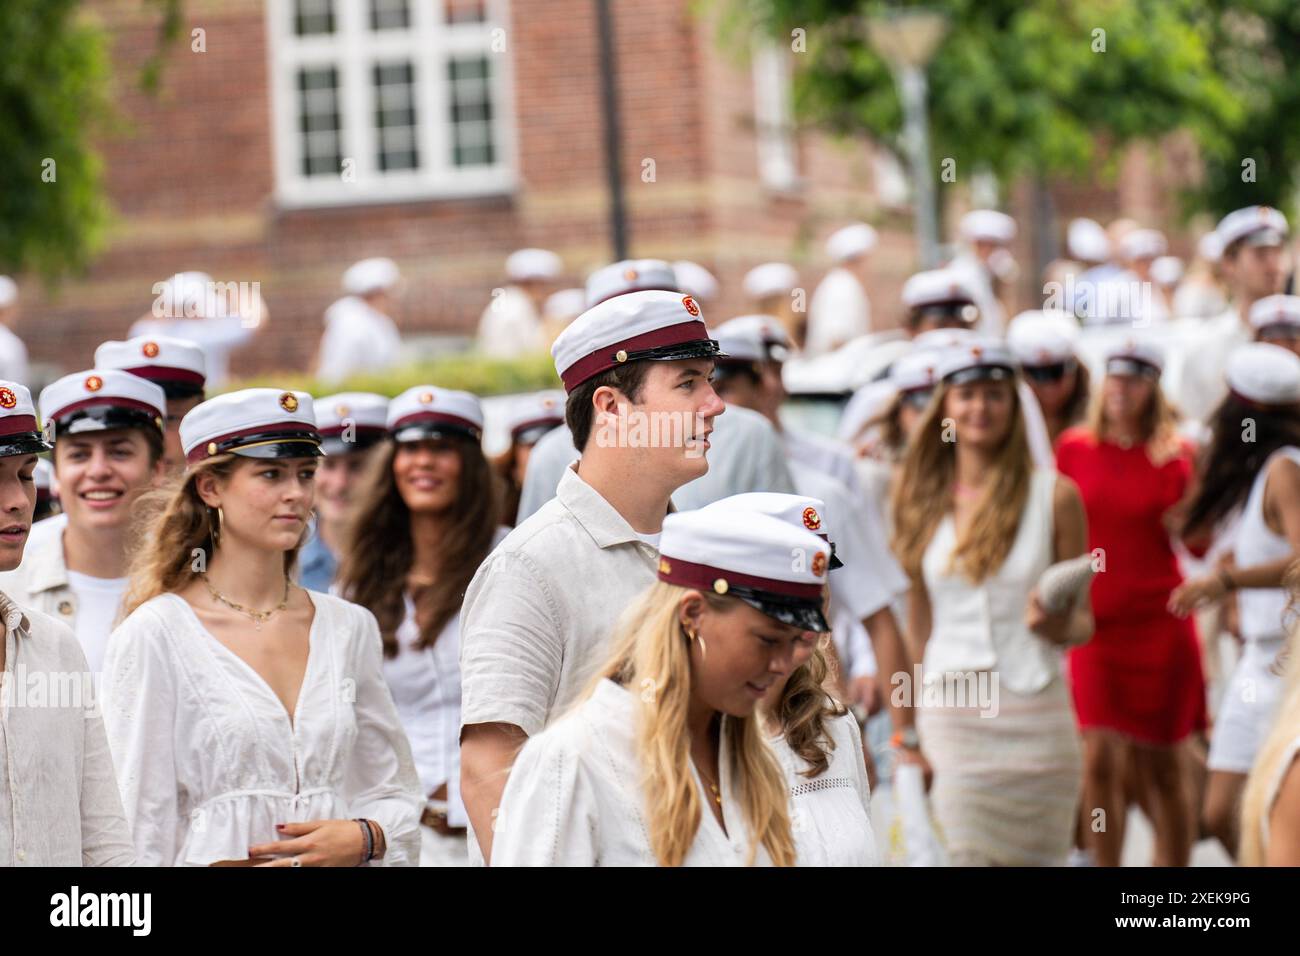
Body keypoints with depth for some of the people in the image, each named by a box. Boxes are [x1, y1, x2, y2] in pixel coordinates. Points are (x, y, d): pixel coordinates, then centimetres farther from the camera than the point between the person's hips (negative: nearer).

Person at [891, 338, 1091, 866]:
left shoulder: (1054, 495, 2)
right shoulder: (922, 500, 7)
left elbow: (1082, 618, 5)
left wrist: (1059, 626, -18)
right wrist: (909, 731, 13)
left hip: (1034, 712, -1)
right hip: (950, 716, 1)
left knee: (1034, 859, 1)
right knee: (970, 857, -8)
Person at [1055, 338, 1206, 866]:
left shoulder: (1174, 455, 0)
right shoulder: (1074, 448, 4)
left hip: (1158, 625, -1)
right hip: (1093, 624, 1)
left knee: (1160, 766, 5)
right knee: (1100, 759, -7)